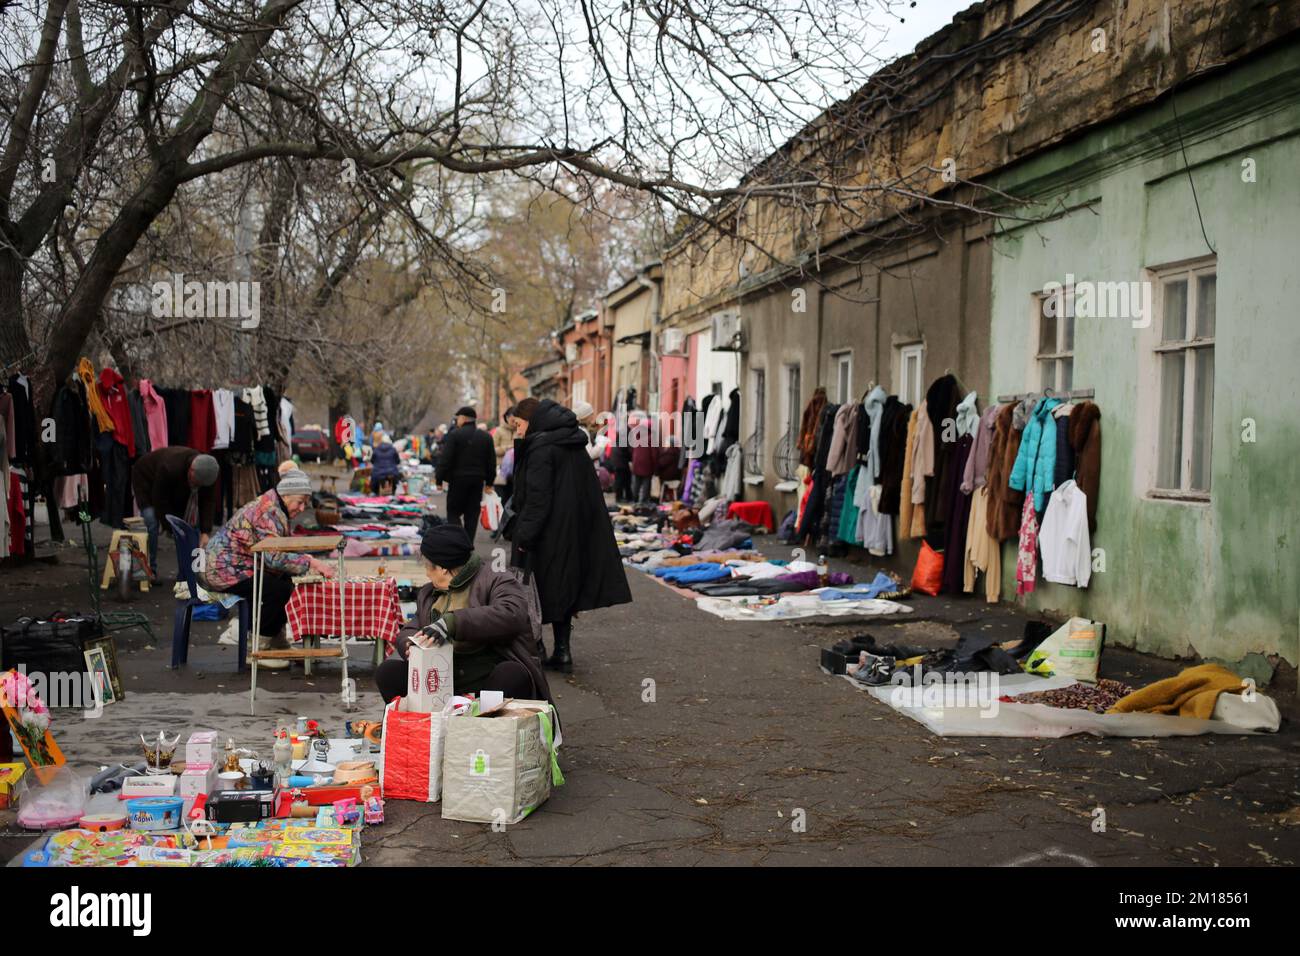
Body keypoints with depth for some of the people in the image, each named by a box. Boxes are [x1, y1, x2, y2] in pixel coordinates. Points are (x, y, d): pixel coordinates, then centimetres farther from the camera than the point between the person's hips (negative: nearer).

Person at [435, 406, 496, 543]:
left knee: (453, 512, 5)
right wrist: (489, 483, 19)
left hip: (458, 479, -4)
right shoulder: (486, 437, 9)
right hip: (478, 480, 4)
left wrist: (439, 479, -4)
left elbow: (445, 459, -11)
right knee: (472, 514, 8)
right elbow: (492, 461, 12)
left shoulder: (454, 434, -7)